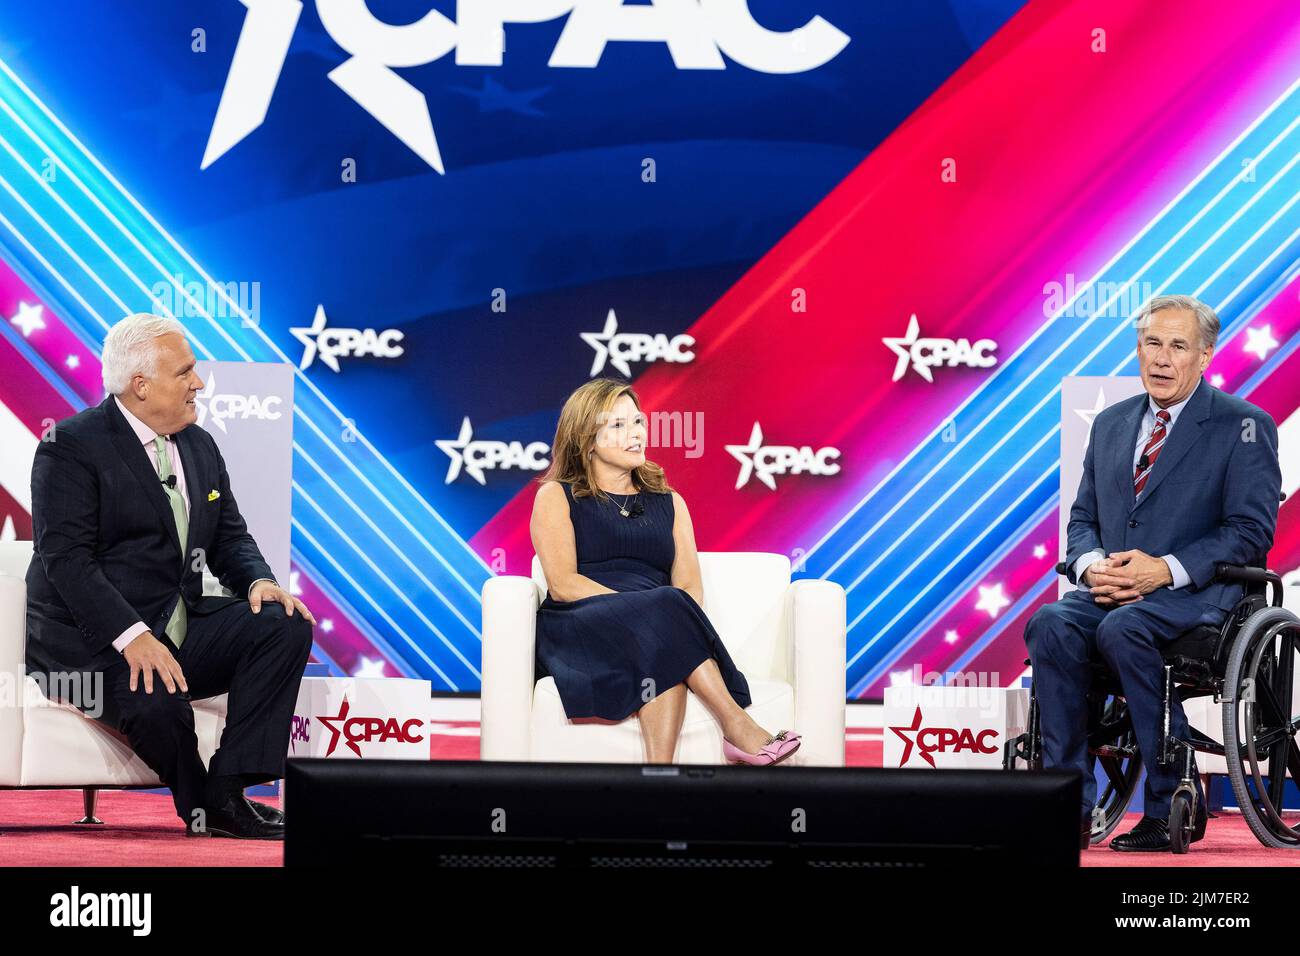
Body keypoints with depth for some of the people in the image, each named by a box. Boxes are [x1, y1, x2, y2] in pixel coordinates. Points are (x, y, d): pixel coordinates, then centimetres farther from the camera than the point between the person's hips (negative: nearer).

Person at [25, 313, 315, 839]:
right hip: (90, 639, -7)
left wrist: (259, 580, -8)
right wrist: (132, 636, -29)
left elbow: (230, 537, 17)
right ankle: (206, 814, -5)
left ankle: (227, 790, -18)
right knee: (156, 702, -36)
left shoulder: (199, 445, 14)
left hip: (180, 626, 7)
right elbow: (65, 559, -17)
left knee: (286, 624, -16)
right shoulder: (71, 446, -9)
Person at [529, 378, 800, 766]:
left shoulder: (669, 502, 25)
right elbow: (562, 585, -3)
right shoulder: (556, 497, 13)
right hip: (578, 628, -3)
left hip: (658, 631, 3)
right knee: (667, 606, -35)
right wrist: (643, 605, -17)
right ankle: (737, 726, -41)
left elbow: (689, 586, 12)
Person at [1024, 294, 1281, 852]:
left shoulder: (1243, 426, 1)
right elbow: (1082, 518, 20)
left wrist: (1165, 570, -18)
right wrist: (1092, 564, -5)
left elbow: (1251, 530, -7)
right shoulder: (1110, 424, 19)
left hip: (1198, 591, -5)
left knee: (1123, 629, -35)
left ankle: (1173, 804, -23)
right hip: (1112, 590, 5)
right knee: (1051, 624, -27)